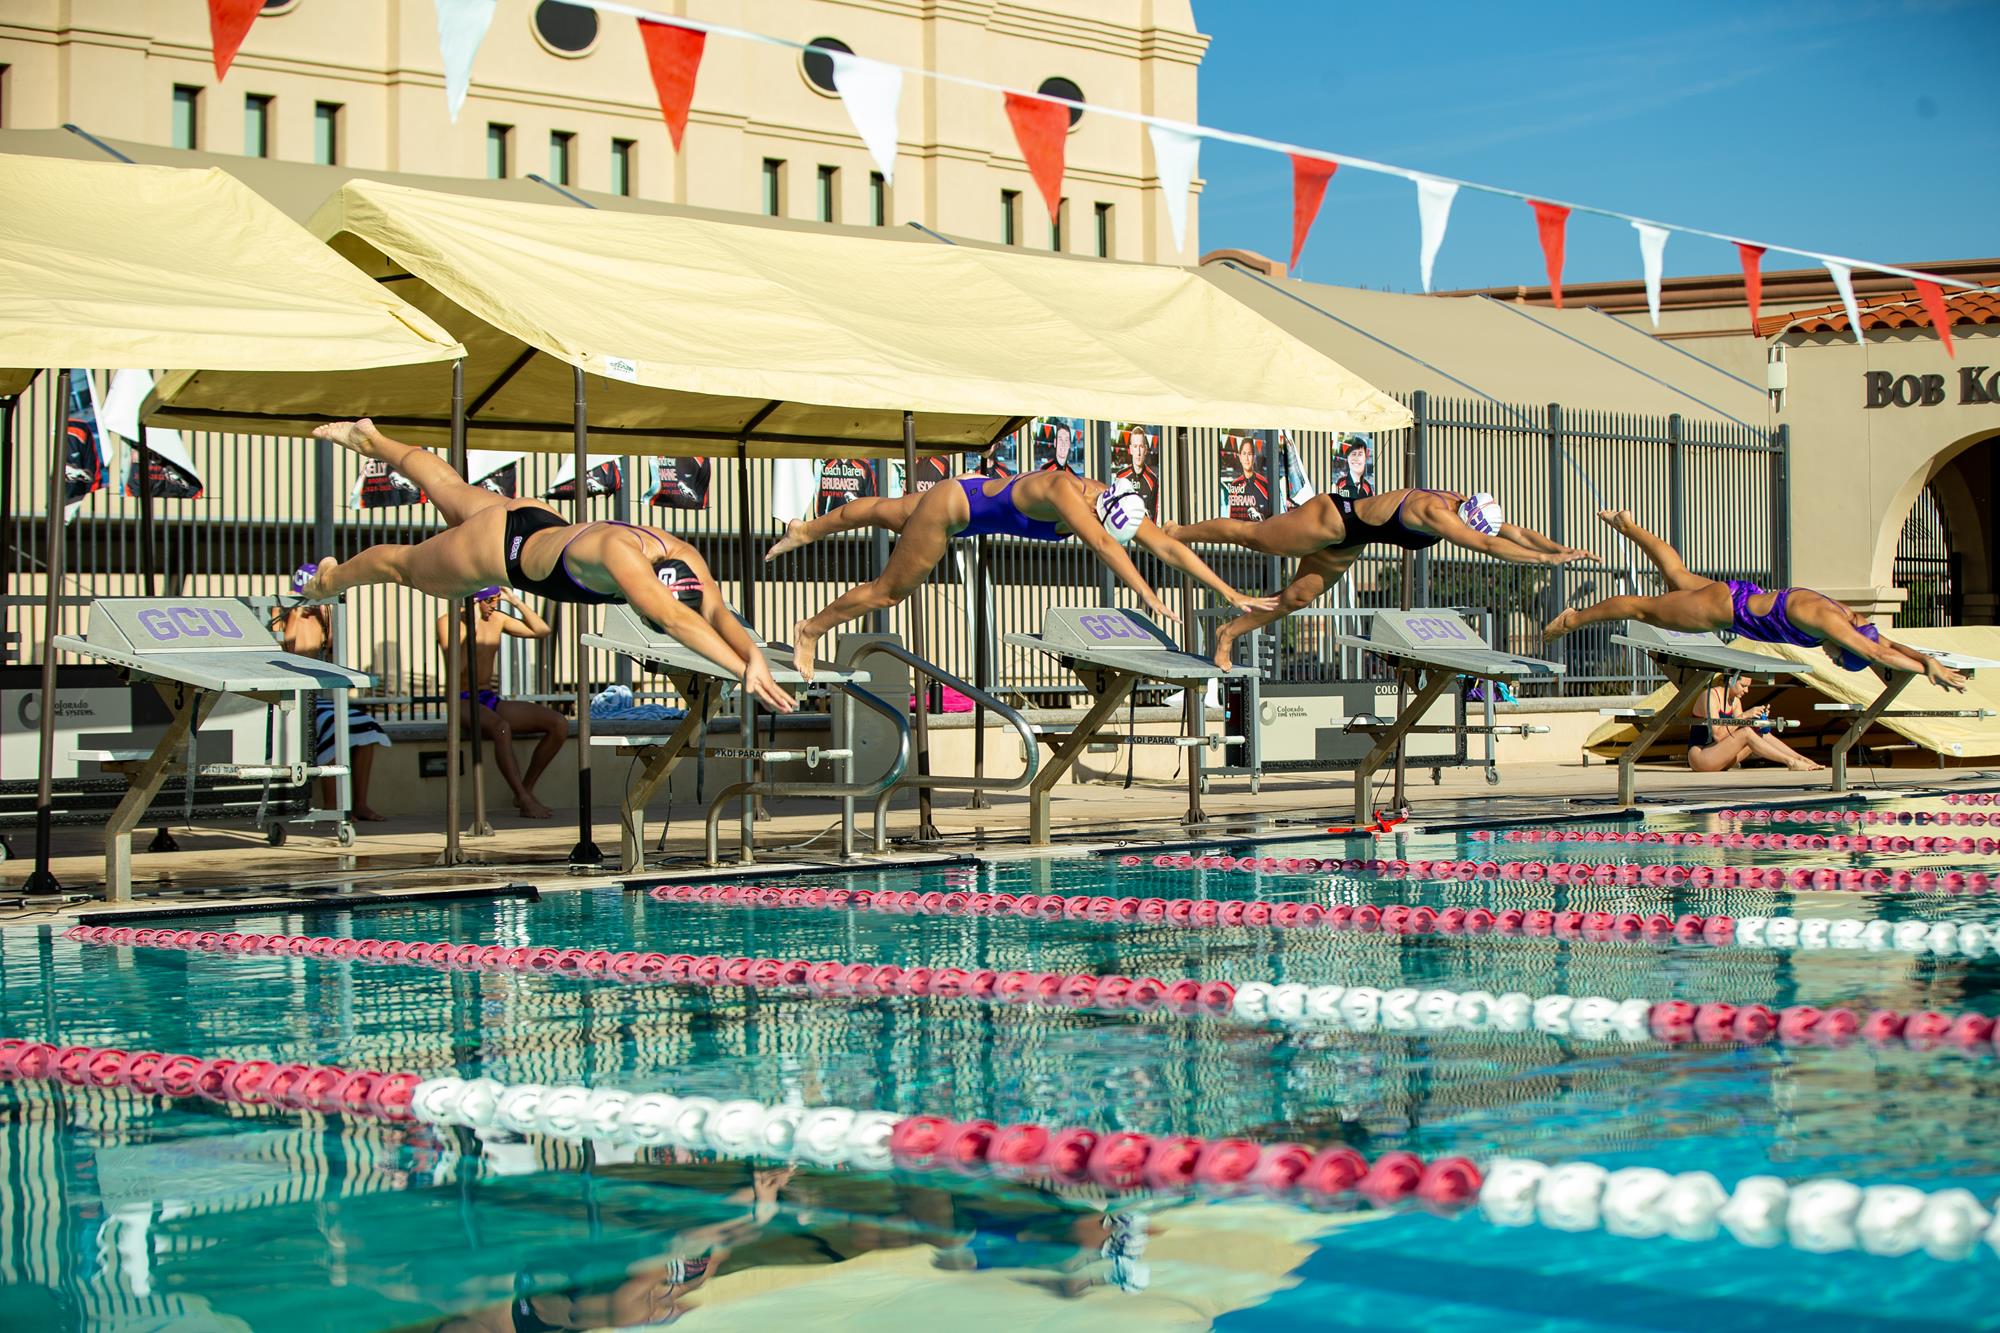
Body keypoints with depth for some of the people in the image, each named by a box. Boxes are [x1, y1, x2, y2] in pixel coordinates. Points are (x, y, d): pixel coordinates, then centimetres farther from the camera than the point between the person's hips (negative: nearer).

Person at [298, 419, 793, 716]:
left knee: (451, 491, 35)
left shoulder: (688, 561, -31)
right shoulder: (619, 550, -50)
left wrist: (754, 656, -62)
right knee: (404, 564, 25)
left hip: (543, 524, 6)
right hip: (496, 546, -6)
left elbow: (718, 612, -41)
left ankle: (372, 440, 61)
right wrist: (742, 669, -70)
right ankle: (330, 579, 57)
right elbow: (671, 616, -62)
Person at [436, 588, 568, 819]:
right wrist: (470, 632, -22)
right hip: (464, 702, -7)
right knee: (501, 728, -40)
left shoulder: (496, 620, 11)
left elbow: (543, 631, 8)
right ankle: (525, 801, -34)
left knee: (559, 724, -12)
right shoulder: (448, 622, -7)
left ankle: (526, 791, -5)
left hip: (491, 700, 7)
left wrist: (516, 602, 1)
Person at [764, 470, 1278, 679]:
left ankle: (804, 531, 52)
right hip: (949, 509, -8)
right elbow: (1102, 545, -53)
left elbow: (1169, 547, -18)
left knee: (885, 512, 28)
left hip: (973, 500, 8)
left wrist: (1230, 593, -23)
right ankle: (810, 630, 27)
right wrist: (1147, 596, -59)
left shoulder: (1115, 504, -19)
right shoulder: (1062, 490, -40)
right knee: (889, 589, 7)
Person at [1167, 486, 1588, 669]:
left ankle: (1230, 632, 26)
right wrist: (1547, 558, -44)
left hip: (1347, 545, 8)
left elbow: (1517, 531, -4)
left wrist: (1561, 548, -15)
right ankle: (1178, 532, 28)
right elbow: (1487, 545, -45)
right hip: (1331, 520, -8)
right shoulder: (1434, 510, -37)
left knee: (1300, 595, 12)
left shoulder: (1465, 508, -11)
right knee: (1251, 535, 9)